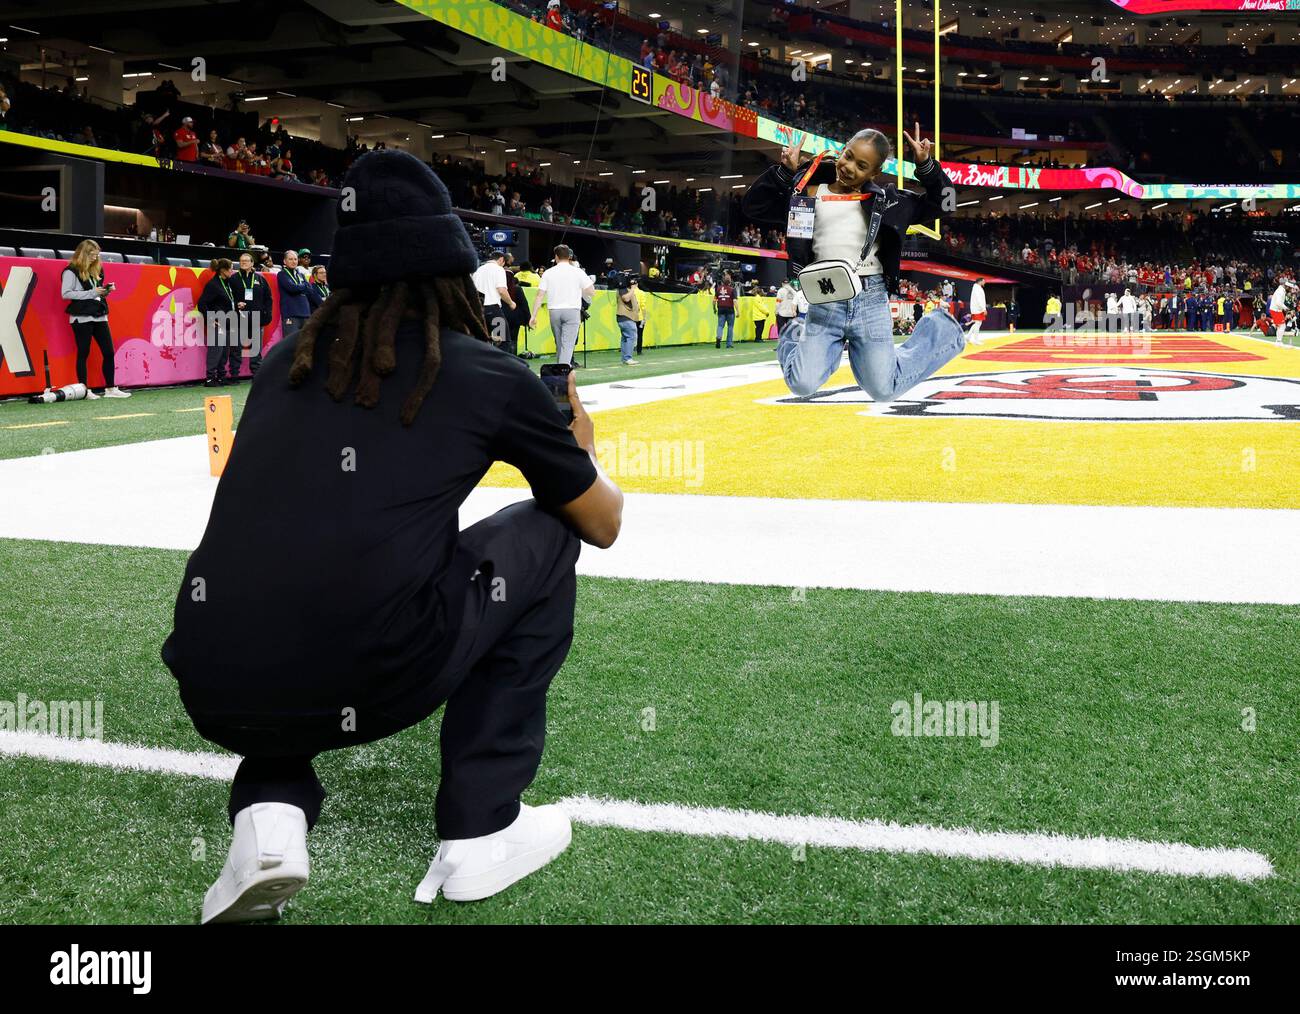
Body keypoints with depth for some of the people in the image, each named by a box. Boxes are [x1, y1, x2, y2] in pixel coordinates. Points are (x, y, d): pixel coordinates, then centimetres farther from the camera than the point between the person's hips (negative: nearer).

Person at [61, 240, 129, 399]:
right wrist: (91, 293, -17)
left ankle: (110, 389, 11)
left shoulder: (96, 269, 14)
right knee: (83, 353, 0)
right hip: (82, 318, -7)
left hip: (99, 316, 7)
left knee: (108, 352, 4)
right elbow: (66, 293, -14)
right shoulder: (71, 271, -7)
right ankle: (84, 390, 5)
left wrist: (105, 291, 2)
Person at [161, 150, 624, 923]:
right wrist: (579, 450, 39)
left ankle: (270, 813, 12)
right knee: (544, 536, 20)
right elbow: (603, 525, 19)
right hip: (367, 687, -4)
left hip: (214, 694, 4)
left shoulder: (290, 359, 16)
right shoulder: (490, 374, 5)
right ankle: (481, 829, 14)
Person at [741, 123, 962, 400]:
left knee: (883, 390, 1)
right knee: (802, 385, -10)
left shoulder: (885, 200, 8)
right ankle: (793, 340, 25)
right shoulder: (810, 195, 8)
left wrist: (926, 166, -3)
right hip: (824, 303, 1)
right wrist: (785, 171, -4)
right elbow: (753, 206, 6)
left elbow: (940, 204, 10)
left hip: (870, 299, 0)